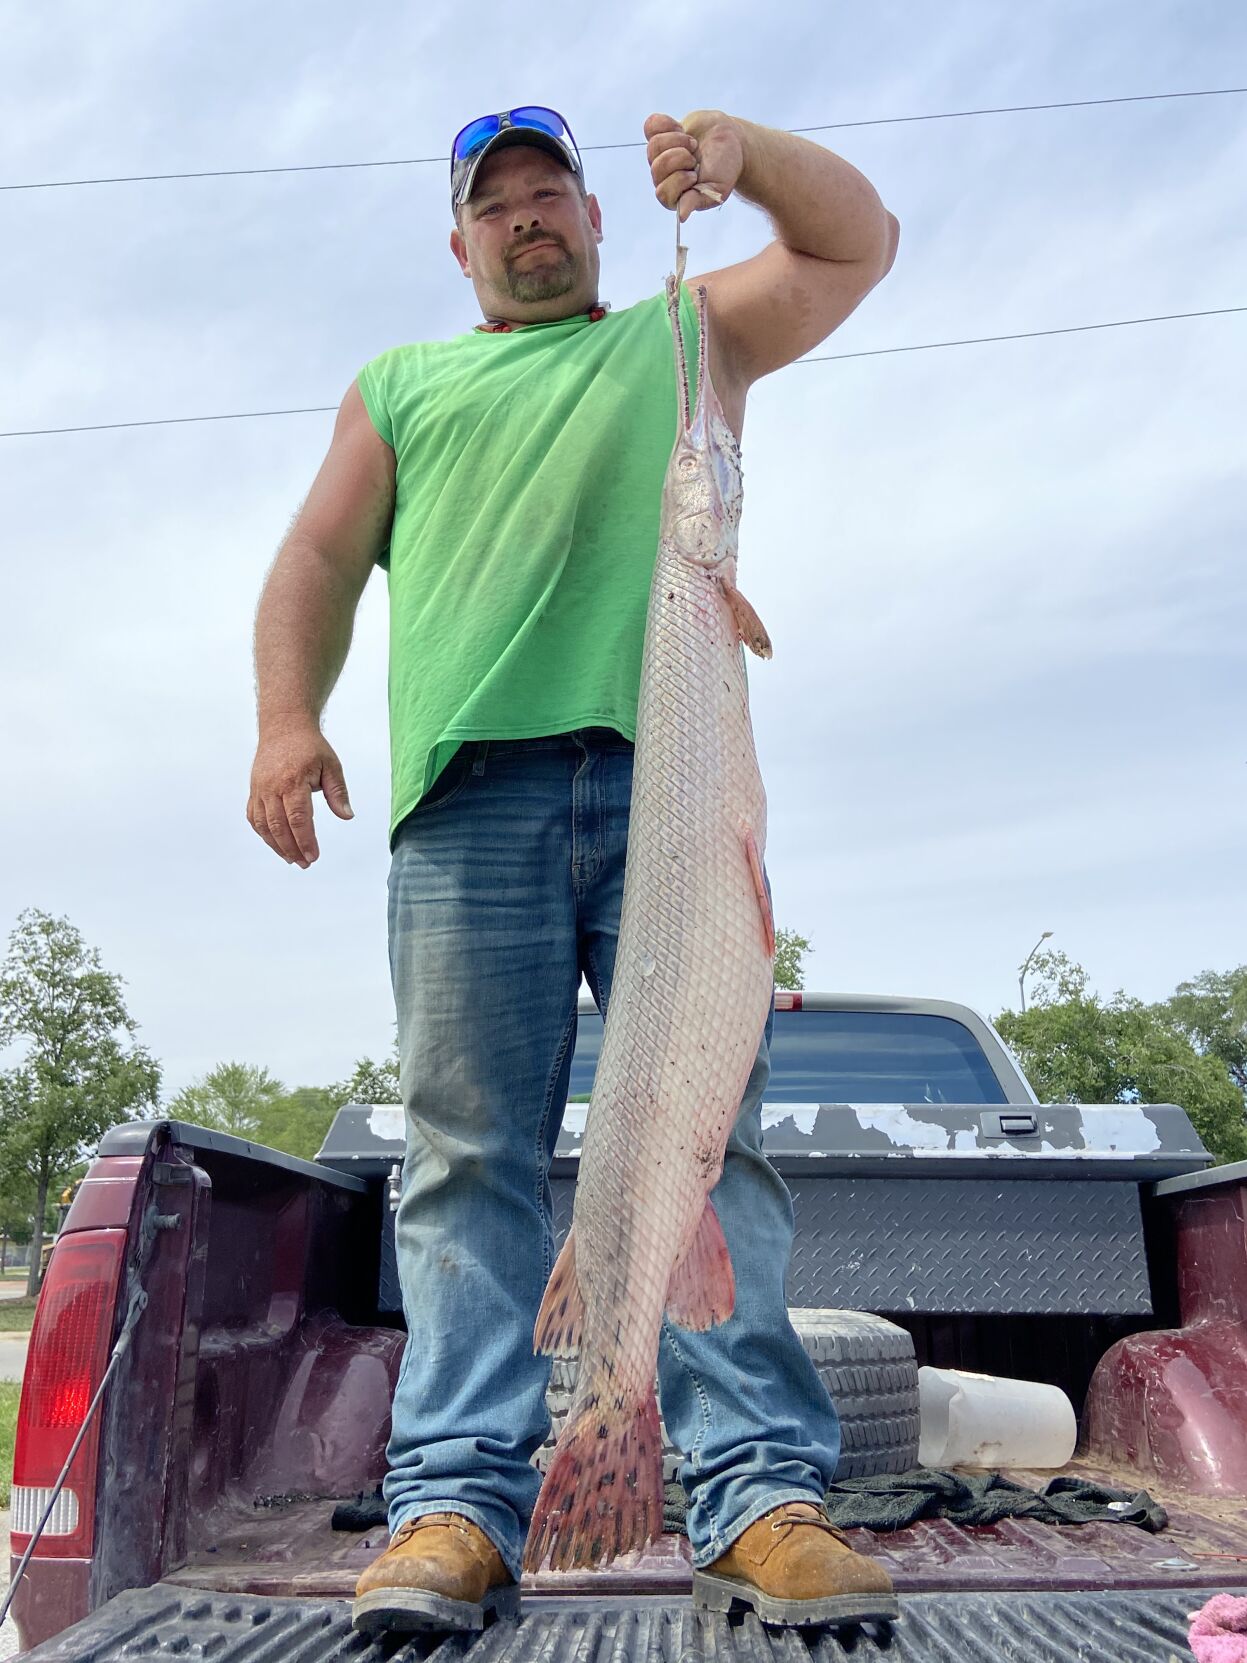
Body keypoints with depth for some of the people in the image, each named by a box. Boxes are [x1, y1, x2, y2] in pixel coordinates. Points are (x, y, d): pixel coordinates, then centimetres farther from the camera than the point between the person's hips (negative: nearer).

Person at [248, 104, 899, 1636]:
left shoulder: (690, 333, 31)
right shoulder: (399, 384, 31)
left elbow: (859, 241, 26)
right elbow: (321, 558, 20)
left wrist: (742, 148, 8)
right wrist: (287, 716, 2)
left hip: (671, 777, 0)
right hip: (470, 786, 1)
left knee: (707, 1128, -9)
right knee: (469, 1150, -7)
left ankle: (758, 1496, -8)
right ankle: (457, 1502, -5)